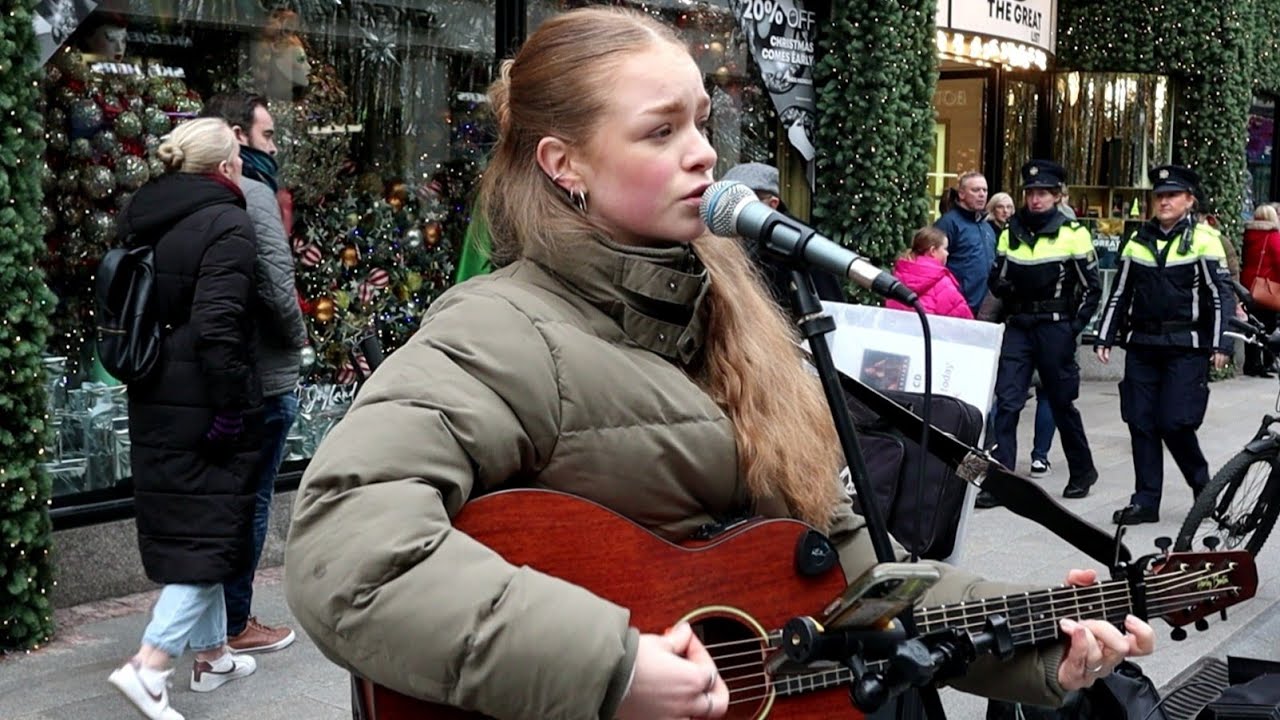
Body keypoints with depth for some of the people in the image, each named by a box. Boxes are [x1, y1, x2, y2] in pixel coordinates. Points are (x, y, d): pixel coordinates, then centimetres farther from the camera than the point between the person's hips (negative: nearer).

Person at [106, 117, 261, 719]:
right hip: (203, 407, -8)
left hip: (153, 403, 8)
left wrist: (141, 373, 17)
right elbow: (218, 326, -22)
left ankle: (211, 655, 27)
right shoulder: (226, 224, -14)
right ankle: (149, 665, -7)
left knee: (183, 528, 16)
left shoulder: (143, 219, 11)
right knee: (211, 533, 0)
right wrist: (232, 407, -17)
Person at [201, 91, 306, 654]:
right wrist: (297, 336, -6)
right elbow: (278, 284, -25)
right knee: (250, 501, 3)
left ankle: (220, 616, 28)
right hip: (262, 376, -8)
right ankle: (233, 626, 13)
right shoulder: (251, 193, -15)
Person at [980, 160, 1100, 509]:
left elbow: (1092, 287, 0)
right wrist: (1002, 286, -6)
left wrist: (1074, 327, -8)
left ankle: (1083, 470, 27)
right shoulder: (1011, 232, 10)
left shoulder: (1073, 233, -2)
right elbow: (996, 278, 17)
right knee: (1006, 402, -5)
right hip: (1017, 326, 3)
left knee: (1062, 402, 8)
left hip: (1055, 327, -3)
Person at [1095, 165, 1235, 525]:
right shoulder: (1138, 239, 12)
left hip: (1186, 348, -5)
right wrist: (1104, 338, 11)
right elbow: (1120, 293, 17)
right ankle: (1145, 500, 12)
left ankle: (1204, 488, 17)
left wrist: (1219, 345, -11)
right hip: (1142, 345, 5)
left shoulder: (1204, 239, -2)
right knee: (1141, 424, 3)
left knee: (1174, 423, -9)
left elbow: (1222, 295, -4)